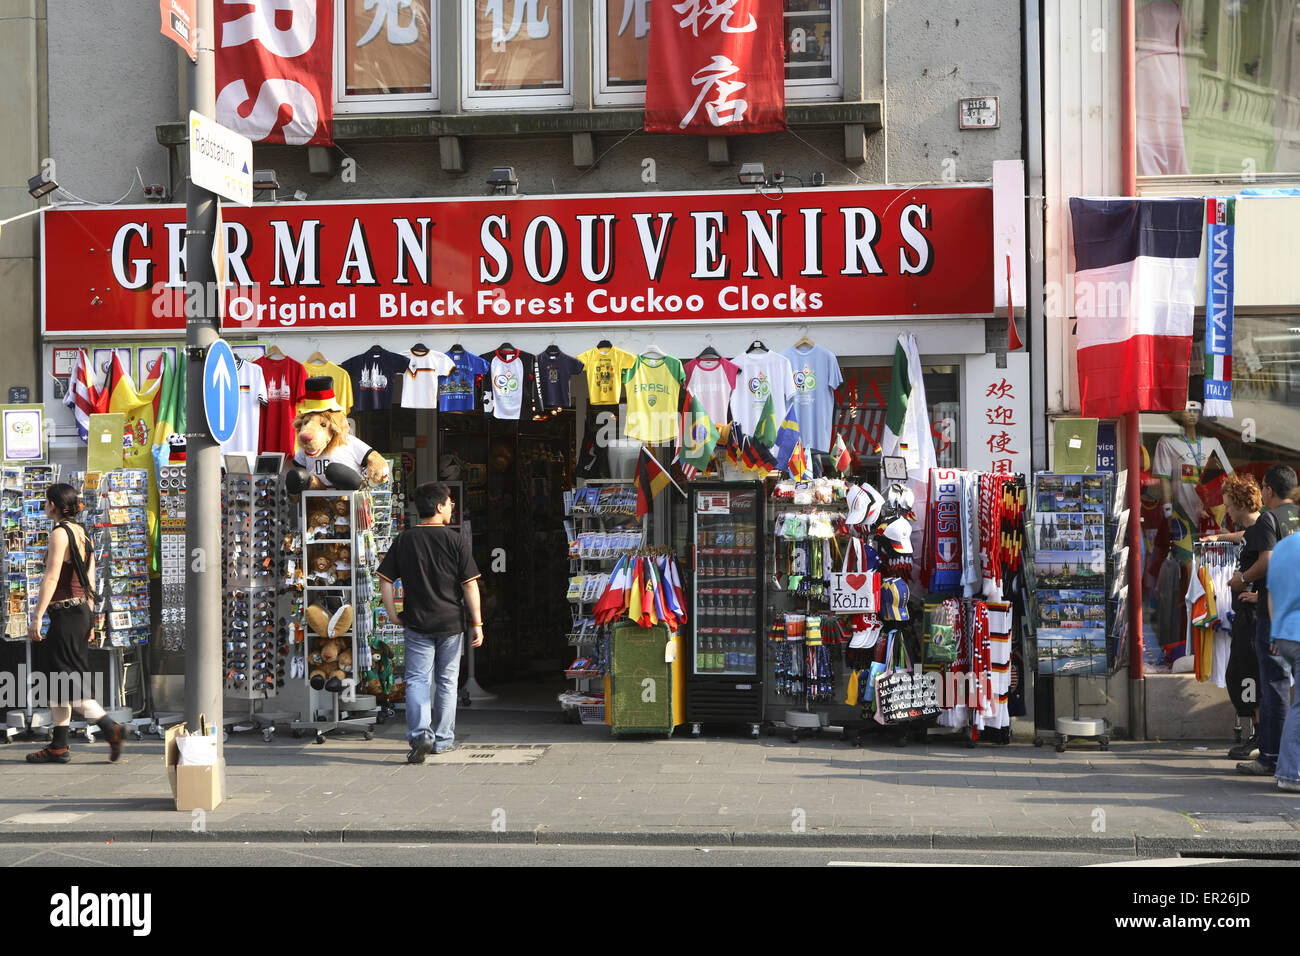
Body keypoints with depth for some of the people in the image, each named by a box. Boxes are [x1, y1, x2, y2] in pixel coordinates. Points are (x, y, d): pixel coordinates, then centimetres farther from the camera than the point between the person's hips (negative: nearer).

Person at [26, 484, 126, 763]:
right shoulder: (82, 534, 14)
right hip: (82, 611, 9)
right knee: (57, 681, 12)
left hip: (65, 613, -9)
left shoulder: (59, 534, -12)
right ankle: (59, 746, 13)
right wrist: (88, 620, 20)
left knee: (65, 683, -5)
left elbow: (51, 578, -18)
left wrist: (36, 617, -17)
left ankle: (111, 728, -10)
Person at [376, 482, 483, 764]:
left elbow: (384, 579, -1)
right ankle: (443, 739, 19)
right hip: (450, 623, -1)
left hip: (416, 624, 1)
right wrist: (477, 622, -2)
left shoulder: (404, 540, 2)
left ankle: (419, 735, -18)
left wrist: (393, 614, 8)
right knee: (447, 682, 12)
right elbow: (470, 584, -7)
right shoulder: (454, 540, -5)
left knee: (417, 680, 1)